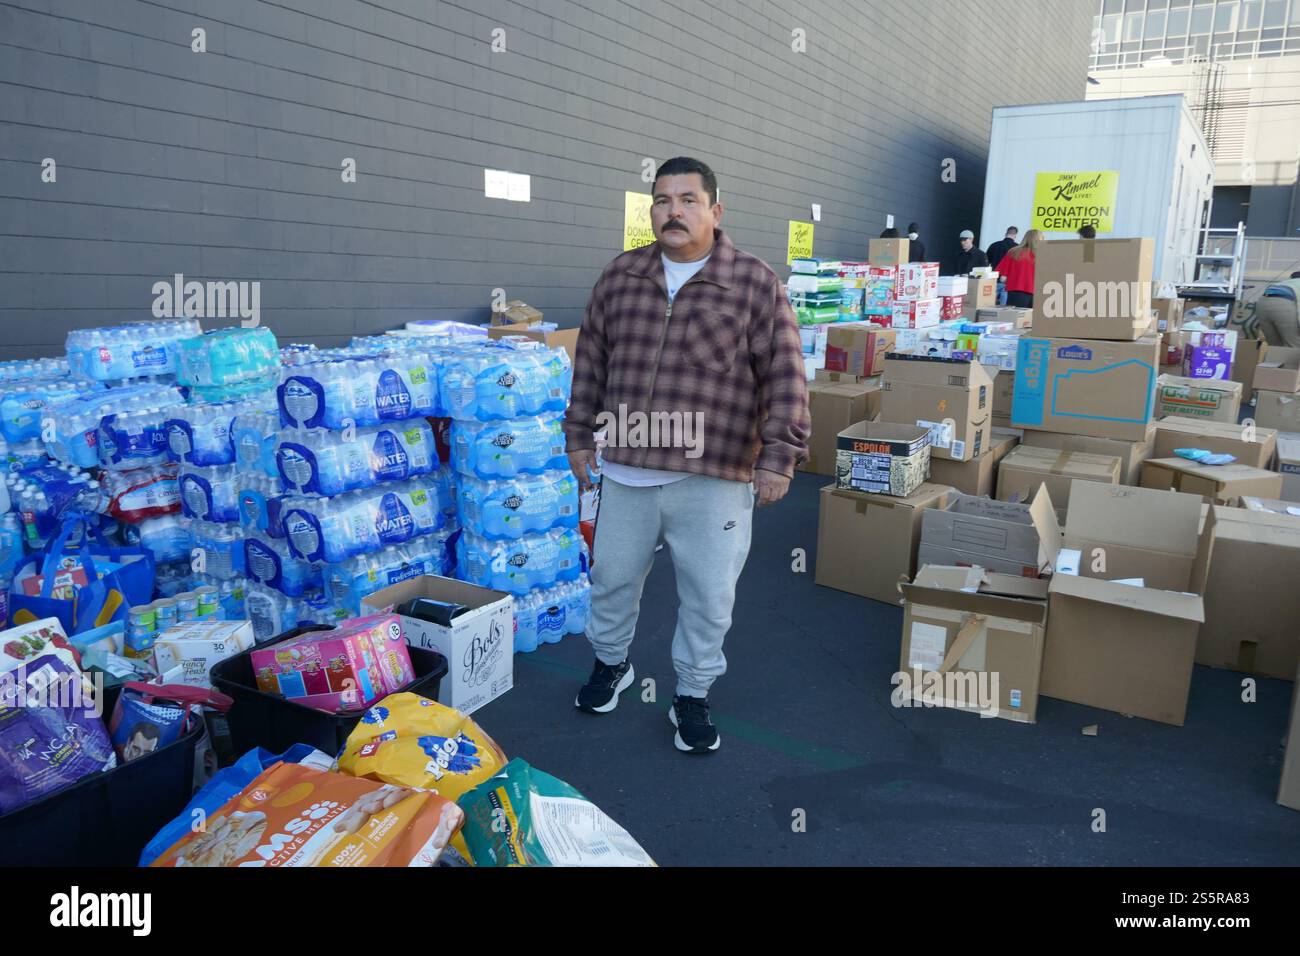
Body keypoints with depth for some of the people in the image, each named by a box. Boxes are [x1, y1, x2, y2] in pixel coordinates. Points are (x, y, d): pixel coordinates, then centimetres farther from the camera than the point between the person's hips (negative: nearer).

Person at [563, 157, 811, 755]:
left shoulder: (755, 283, -6)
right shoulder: (619, 278, 5)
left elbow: (785, 377, -7)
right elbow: (591, 363, 12)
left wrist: (778, 456, -12)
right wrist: (579, 435, 11)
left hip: (713, 479, -3)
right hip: (625, 471, 3)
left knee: (708, 597, 8)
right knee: (612, 577, 18)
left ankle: (692, 696, 30)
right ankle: (611, 664, 43)